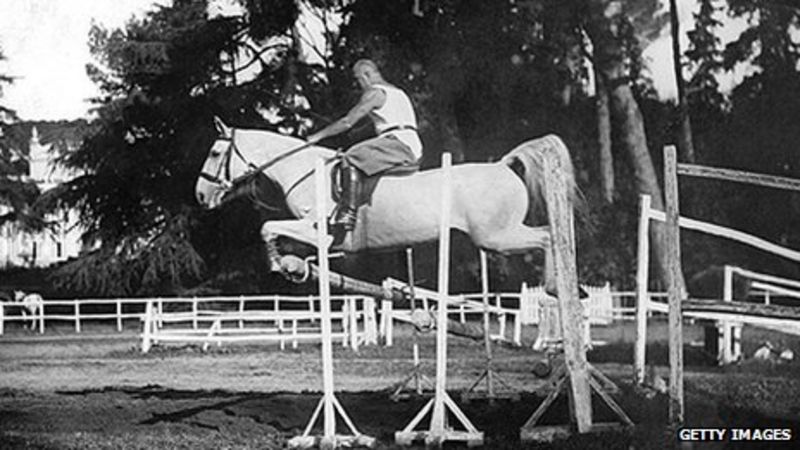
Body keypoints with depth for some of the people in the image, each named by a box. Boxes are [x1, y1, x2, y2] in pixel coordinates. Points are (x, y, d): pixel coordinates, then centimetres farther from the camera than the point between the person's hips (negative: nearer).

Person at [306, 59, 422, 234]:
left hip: (398, 143, -10)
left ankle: (348, 213, -31)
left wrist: (318, 136, 4)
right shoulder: (396, 92, 28)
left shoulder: (374, 93, -1)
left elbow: (347, 122, -4)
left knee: (352, 158, -17)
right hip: (412, 149, 10)